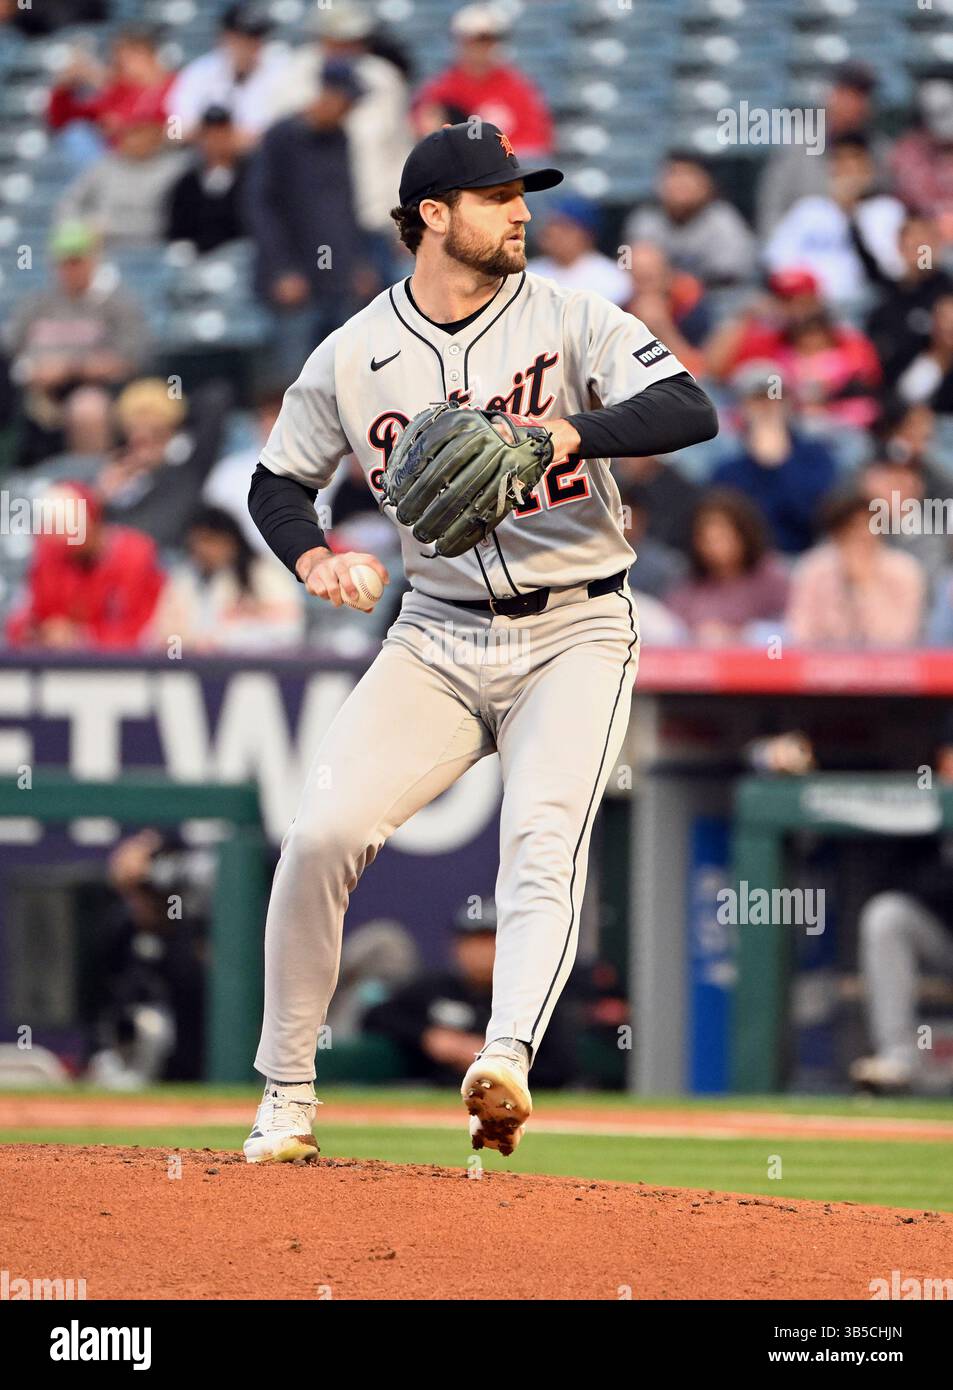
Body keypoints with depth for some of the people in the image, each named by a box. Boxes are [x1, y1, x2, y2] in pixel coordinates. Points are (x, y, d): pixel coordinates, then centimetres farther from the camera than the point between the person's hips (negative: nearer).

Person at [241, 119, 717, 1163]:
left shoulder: (569, 320, -4)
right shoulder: (353, 357, 2)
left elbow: (690, 409, -16)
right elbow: (278, 482, 15)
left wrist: (573, 431, -32)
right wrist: (311, 556, -7)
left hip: (574, 634, -2)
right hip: (437, 636, 2)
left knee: (543, 844, -22)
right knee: (322, 832, -12)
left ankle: (506, 1065, -39)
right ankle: (286, 1101, 0)